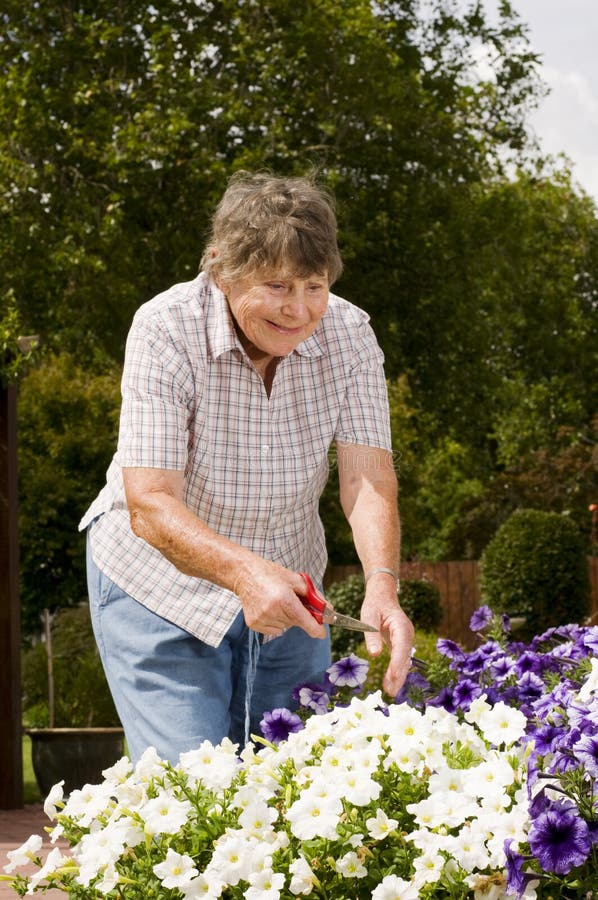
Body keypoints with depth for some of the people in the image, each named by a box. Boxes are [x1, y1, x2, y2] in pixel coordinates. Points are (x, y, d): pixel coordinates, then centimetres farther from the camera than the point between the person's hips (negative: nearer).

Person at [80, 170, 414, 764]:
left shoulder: (348, 336, -13)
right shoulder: (164, 332, -24)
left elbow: (366, 477, -20)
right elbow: (150, 506, -29)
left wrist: (382, 582, -40)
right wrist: (244, 572, -47)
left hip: (284, 587, 4)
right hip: (160, 588, -4)